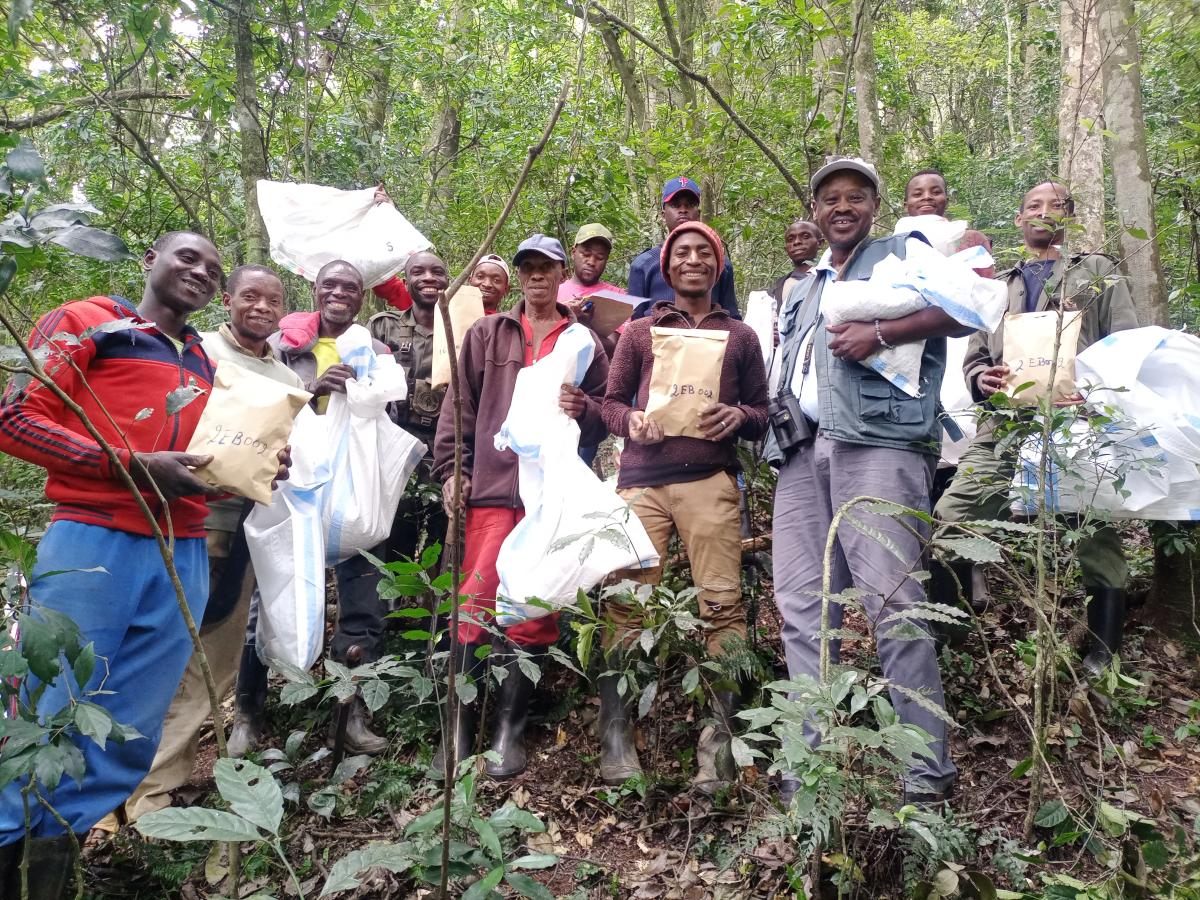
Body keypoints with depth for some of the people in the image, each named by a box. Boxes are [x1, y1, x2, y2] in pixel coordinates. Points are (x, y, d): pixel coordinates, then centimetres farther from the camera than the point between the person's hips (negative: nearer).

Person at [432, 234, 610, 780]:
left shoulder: (584, 341, 14)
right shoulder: (487, 334, 15)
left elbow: (604, 418, 13)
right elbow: (459, 405, 11)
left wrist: (583, 408, -9)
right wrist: (451, 469, 1)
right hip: (490, 487, 0)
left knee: (534, 611, 2)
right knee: (474, 606, -4)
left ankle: (509, 732, 14)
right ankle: (459, 731, 8)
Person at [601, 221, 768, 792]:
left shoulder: (740, 336, 20)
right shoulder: (640, 332, 19)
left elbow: (762, 413, 16)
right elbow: (611, 400, 16)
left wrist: (738, 416, -6)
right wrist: (630, 420, -6)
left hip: (711, 480, 0)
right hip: (642, 479, 0)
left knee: (722, 602, -8)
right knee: (626, 601, -5)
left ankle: (720, 739, 1)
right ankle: (614, 739, 4)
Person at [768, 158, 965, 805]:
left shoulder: (903, 252, 13)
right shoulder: (805, 291, 32)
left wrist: (879, 334, -12)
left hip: (877, 443, -6)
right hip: (802, 452, 7)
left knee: (891, 600, -14)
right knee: (801, 608, 1)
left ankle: (928, 771, -4)